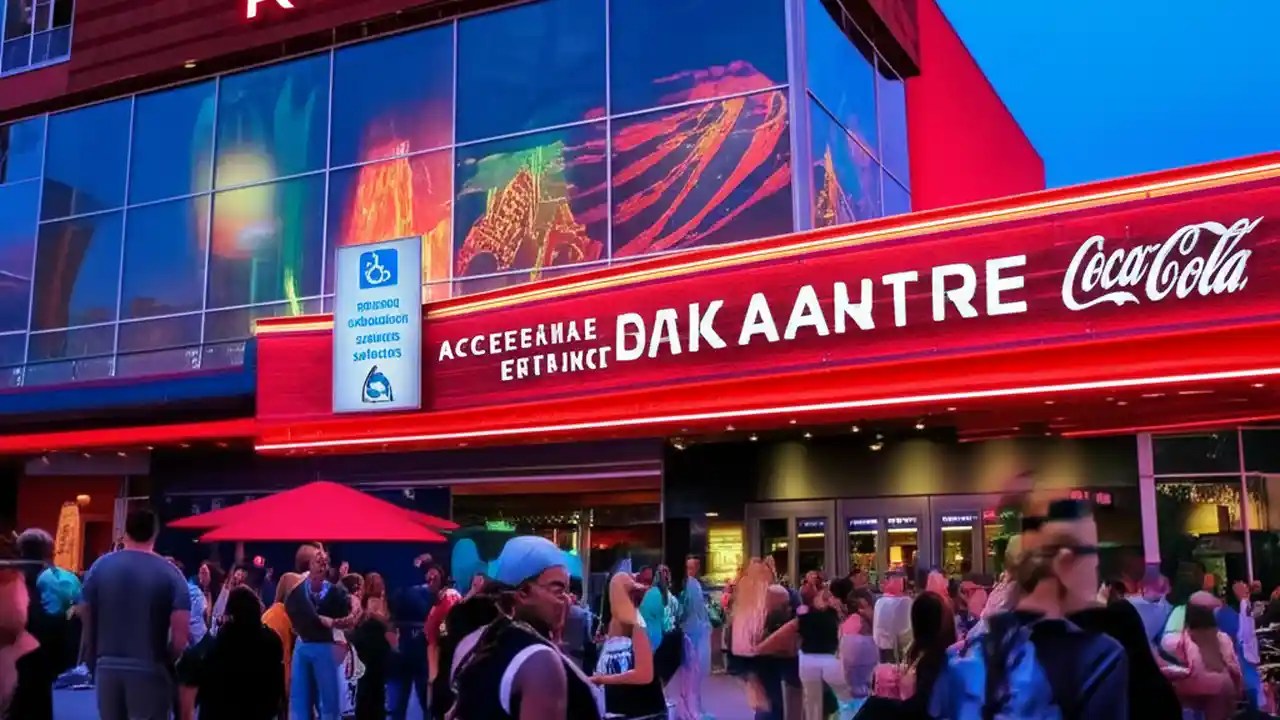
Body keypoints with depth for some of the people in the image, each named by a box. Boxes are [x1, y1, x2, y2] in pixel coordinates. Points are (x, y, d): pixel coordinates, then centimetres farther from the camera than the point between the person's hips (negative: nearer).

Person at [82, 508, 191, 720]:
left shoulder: (100, 566, 3)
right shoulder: (170, 574, -7)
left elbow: (88, 621, 7)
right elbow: (181, 633, -14)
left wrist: (93, 663, 19)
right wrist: (168, 661, 4)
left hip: (107, 667, 4)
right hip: (149, 669, -3)